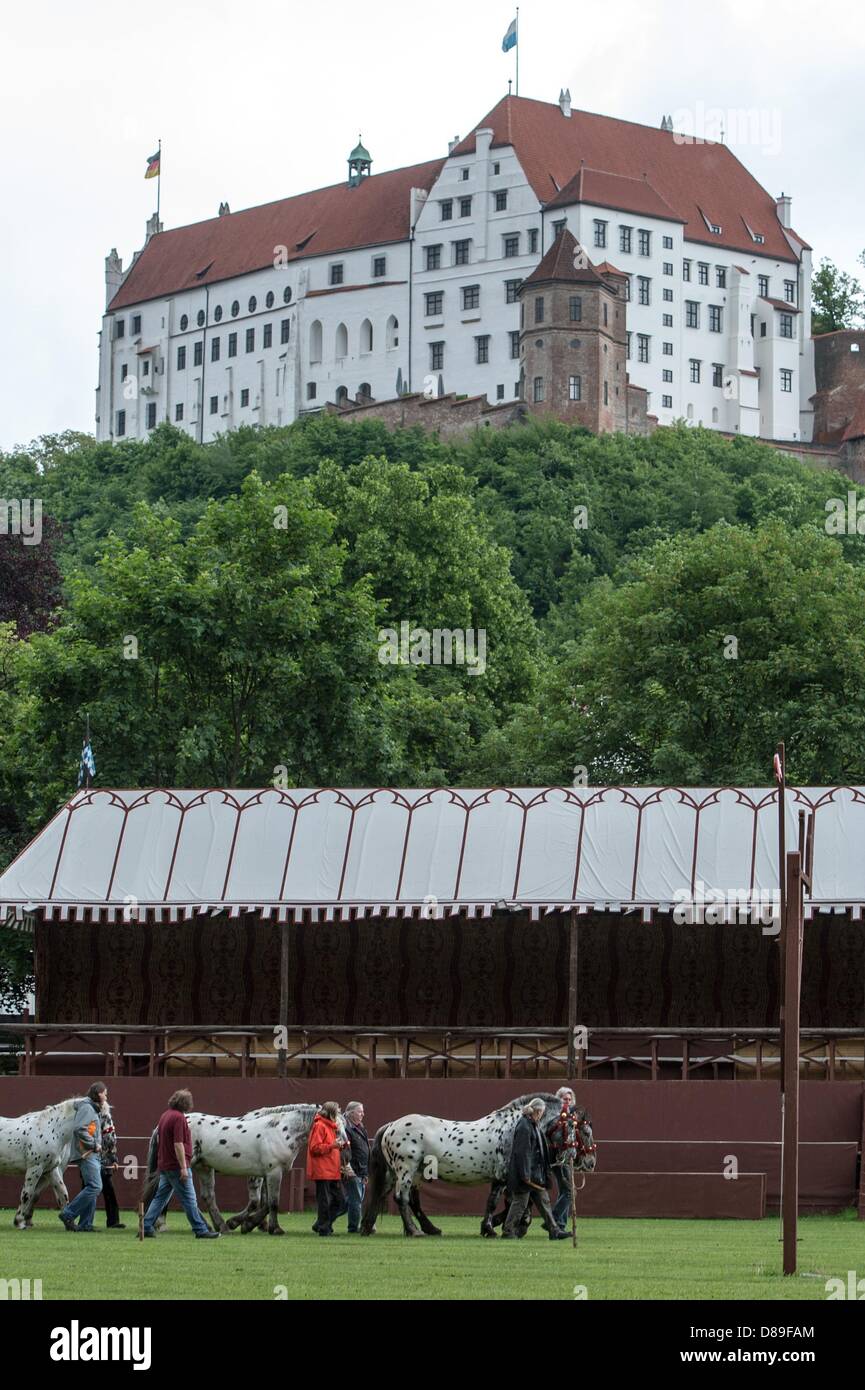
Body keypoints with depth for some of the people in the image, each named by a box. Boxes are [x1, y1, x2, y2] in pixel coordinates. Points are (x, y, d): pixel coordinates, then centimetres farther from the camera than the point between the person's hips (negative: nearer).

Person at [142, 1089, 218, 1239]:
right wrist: (184, 1167, -21)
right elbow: (178, 1144, -21)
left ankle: (146, 1227, 8)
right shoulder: (179, 1117, -16)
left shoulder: (165, 1115, 12)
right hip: (176, 1165, -9)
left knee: (160, 1197, 11)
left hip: (164, 1165, 9)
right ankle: (201, 1230, -2)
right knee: (189, 1200, -5)